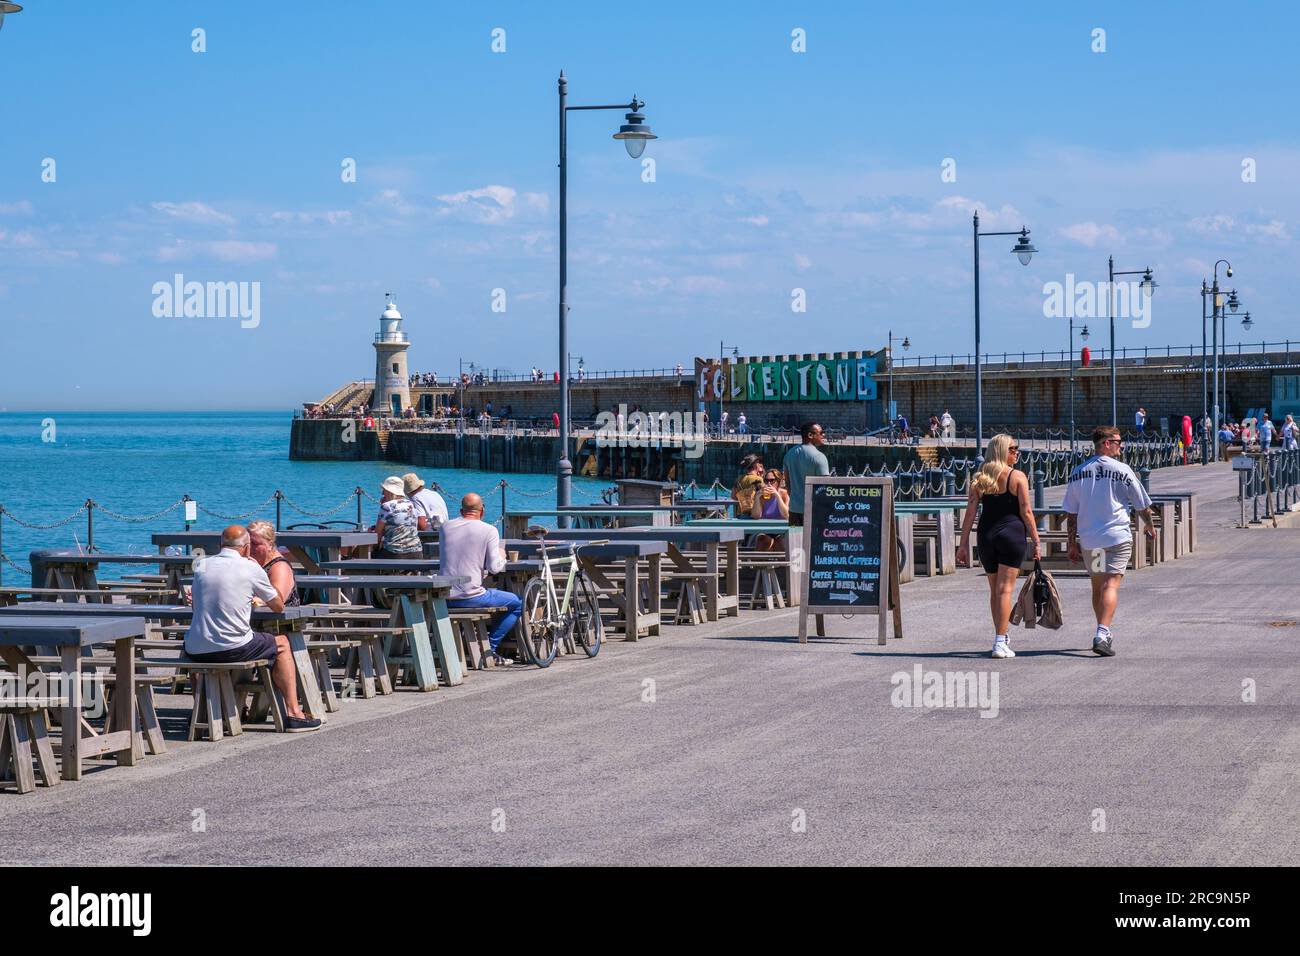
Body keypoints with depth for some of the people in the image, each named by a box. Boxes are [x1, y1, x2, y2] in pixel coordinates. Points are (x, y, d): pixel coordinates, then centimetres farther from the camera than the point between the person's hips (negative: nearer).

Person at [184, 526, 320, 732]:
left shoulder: (201, 566, 8)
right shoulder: (251, 569, -4)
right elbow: (278, 606, 8)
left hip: (195, 652, 4)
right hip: (233, 650, -4)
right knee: (282, 643, 20)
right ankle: (293, 714, 14)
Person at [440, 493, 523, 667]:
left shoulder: (446, 527, 8)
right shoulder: (489, 530, -6)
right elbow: (494, 568, -11)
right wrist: (502, 555, 12)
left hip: (445, 599, 6)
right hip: (471, 597, -6)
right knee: (516, 603, 15)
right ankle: (489, 648, 9)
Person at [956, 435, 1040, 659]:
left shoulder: (979, 478, 8)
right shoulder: (1018, 477, -3)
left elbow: (970, 513, 3)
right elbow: (1026, 512, -7)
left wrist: (964, 544, 5)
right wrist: (1036, 542, -1)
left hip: (986, 535, 4)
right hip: (1012, 533, -4)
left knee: (994, 589, 16)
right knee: (1005, 589, -5)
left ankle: (1003, 637, 29)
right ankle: (1000, 644, -11)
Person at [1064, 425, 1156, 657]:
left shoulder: (1078, 473, 7)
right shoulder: (1121, 470, -5)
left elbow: (1071, 514, 8)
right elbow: (1143, 505, 5)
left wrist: (1071, 543, 15)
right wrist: (1149, 526, 23)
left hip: (1089, 538, 5)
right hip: (1117, 536, -5)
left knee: (1097, 586, 17)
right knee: (1111, 585, -10)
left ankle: (1104, 634, 28)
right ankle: (1102, 633, -25)